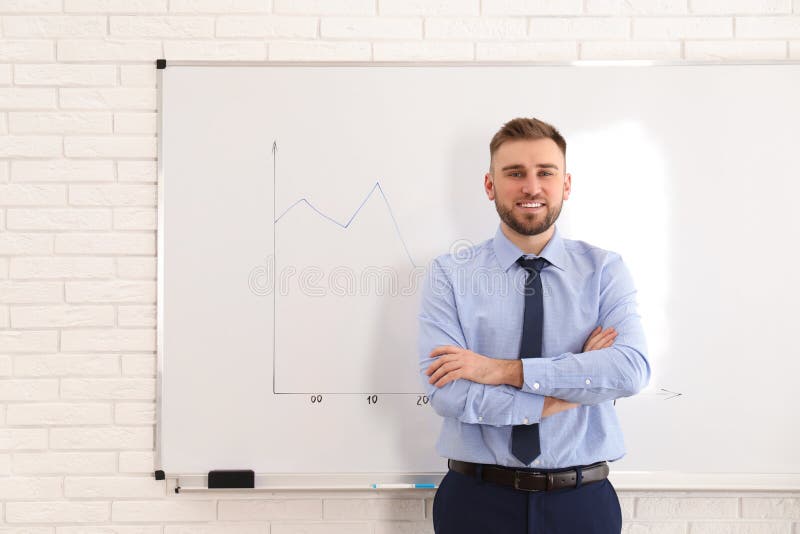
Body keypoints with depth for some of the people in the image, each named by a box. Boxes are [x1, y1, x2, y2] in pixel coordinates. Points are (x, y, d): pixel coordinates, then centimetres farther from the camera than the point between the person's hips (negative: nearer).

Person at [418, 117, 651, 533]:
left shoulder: (605, 270, -2)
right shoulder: (449, 275, -6)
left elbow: (631, 370, -17)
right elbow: (446, 393, -16)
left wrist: (503, 370, -21)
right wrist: (577, 386, -16)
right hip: (477, 499, -1)